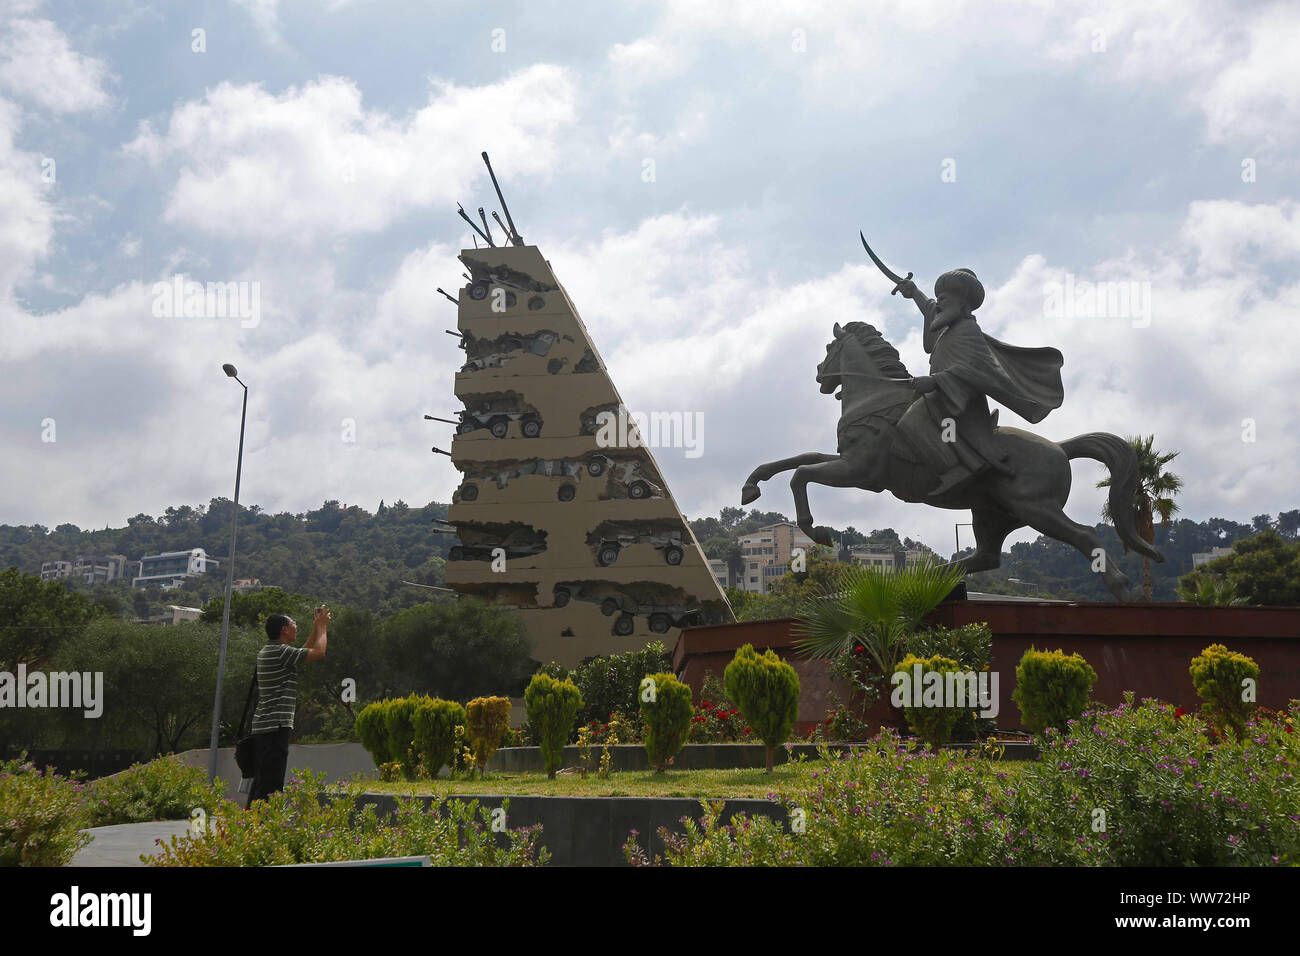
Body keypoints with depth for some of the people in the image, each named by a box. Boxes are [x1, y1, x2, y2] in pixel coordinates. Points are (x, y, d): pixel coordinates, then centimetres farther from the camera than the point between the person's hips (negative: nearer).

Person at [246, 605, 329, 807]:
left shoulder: (266, 651, 17)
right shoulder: (281, 651, -13)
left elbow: (304, 652, 30)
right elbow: (318, 652, -11)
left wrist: (317, 627, 29)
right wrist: (322, 626, 4)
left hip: (262, 726, 10)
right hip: (276, 725, -10)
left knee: (260, 781, 12)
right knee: (271, 783, -11)